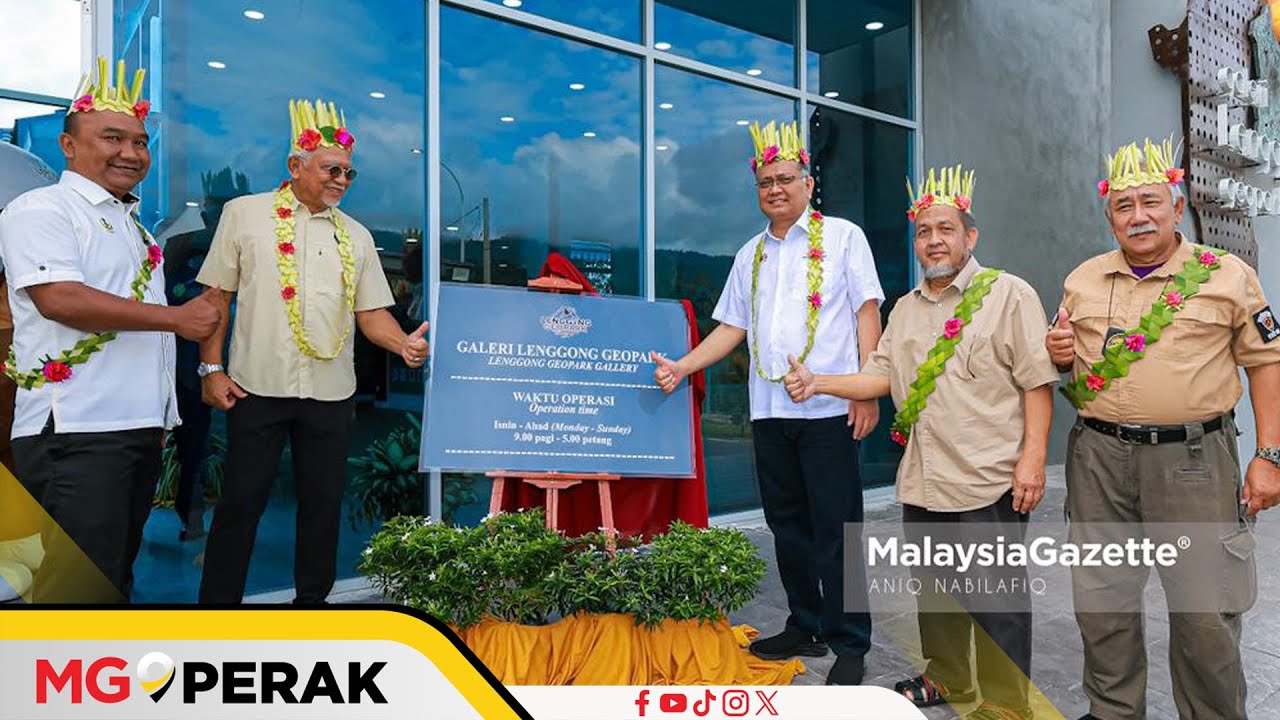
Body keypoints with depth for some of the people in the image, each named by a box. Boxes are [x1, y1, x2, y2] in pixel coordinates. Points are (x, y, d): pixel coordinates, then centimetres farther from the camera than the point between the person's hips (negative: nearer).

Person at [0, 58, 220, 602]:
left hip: (141, 427, 9)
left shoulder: (132, 223, 20)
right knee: (82, 586, -7)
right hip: (75, 433, -9)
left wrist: (160, 418, 21)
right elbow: (59, 299, -22)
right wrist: (177, 318, -17)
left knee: (118, 574, 16)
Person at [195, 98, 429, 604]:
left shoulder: (356, 235, 12)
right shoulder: (245, 213, 4)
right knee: (240, 503, 3)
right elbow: (217, 295, 3)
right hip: (257, 386, -3)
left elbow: (370, 312, 8)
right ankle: (217, 601, 17)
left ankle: (312, 599, 26)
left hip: (331, 391, 3)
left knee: (324, 502, 11)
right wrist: (211, 368, -4)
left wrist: (404, 344, -12)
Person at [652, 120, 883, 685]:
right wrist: (682, 367, 4)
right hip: (768, 409, 5)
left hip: (827, 408, -5)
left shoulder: (842, 237, 5)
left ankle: (849, 643, 11)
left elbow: (866, 312, -2)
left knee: (835, 527, -1)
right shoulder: (750, 255, 18)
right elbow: (732, 327, 17)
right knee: (787, 523, 12)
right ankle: (805, 627, 26)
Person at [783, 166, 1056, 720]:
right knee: (933, 588, 18)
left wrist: (1033, 458, -15)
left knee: (995, 600, 3)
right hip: (921, 482, 6)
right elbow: (879, 377, 13)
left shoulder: (1008, 294, -4)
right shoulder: (907, 307, 16)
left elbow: (1037, 382, -8)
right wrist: (817, 383, 0)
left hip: (989, 483, -6)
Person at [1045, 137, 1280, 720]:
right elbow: (1060, 360, 19)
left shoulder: (1227, 275, 0)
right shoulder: (1083, 279, 9)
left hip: (1194, 460, -3)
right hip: (1098, 458, 3)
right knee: (1101, 602, 12)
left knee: (1206, 613, 5)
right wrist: (1059, 354, -6)